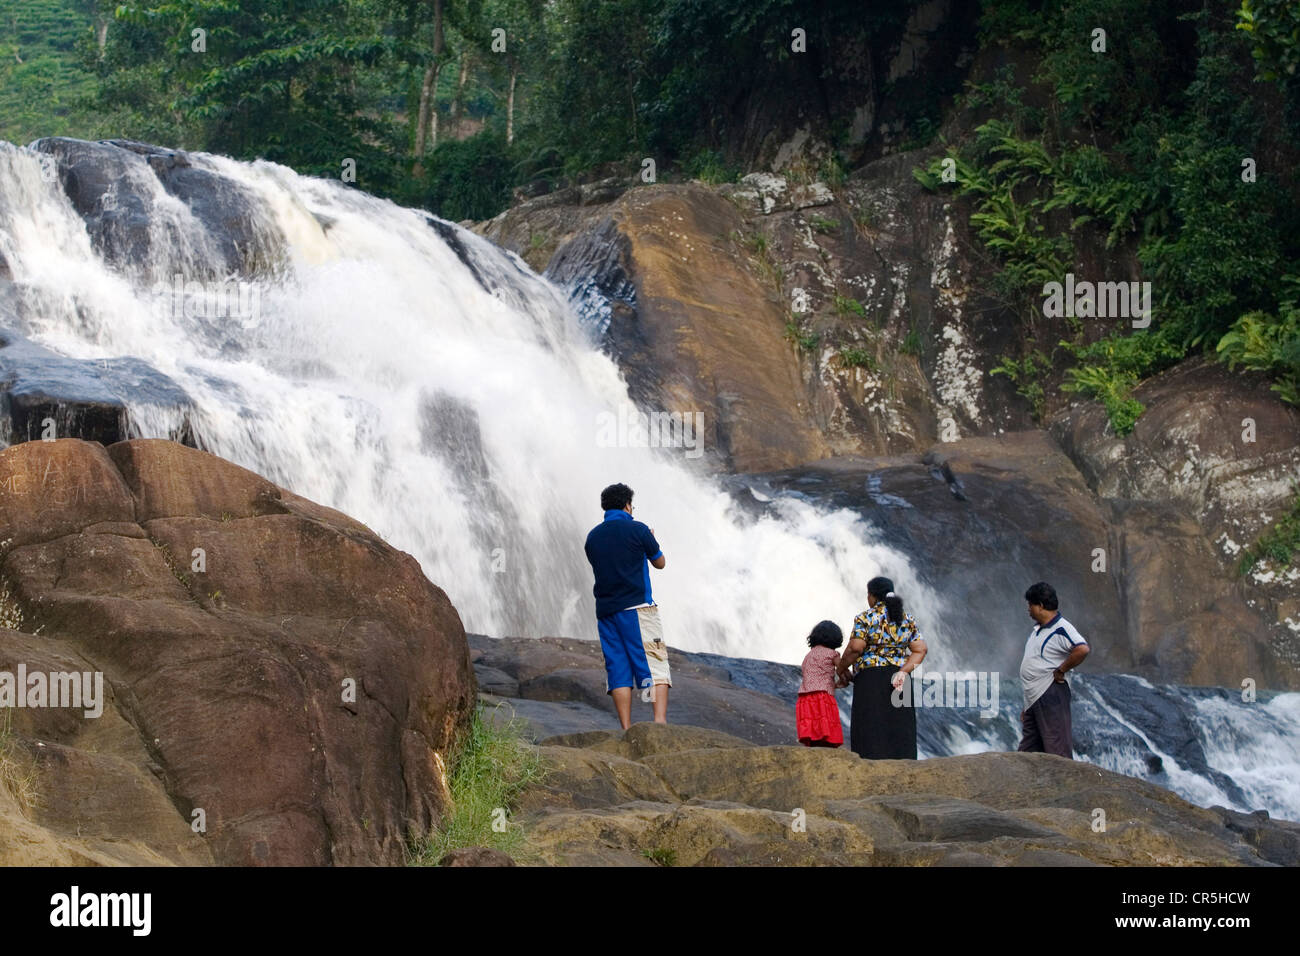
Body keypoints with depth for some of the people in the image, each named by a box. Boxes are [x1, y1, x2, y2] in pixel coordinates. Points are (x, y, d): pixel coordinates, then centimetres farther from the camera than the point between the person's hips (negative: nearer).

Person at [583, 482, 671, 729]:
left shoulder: (593, 537, 11)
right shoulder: (637, 530, -3)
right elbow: (660, 563, 9)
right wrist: (650, 542, 29)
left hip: (605, 611, 5)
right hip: (636, 607, -5)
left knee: (618, 669, 5)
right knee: (655, 662, -6)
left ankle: (627, 729, -1)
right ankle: (660, 722, -20)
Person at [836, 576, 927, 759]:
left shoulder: (865, 618, -5)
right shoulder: (907, 619, 11)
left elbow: (855, 648, -13)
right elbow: (920, 650, 3)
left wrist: (841, 668, 2)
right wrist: (903, 672, -7)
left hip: (871, 681, -5)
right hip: (898, 684, 5)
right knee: (898, 740, 4)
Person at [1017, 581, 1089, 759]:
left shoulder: (1060, 629, -13)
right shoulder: (1037, 629, 18)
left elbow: (1083, 649, -32)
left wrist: (1061, 671, -20)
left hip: (1050, 696, -10)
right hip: (1033, 701, 10)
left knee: (1057, 751, -8)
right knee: (1026, 752, 11)